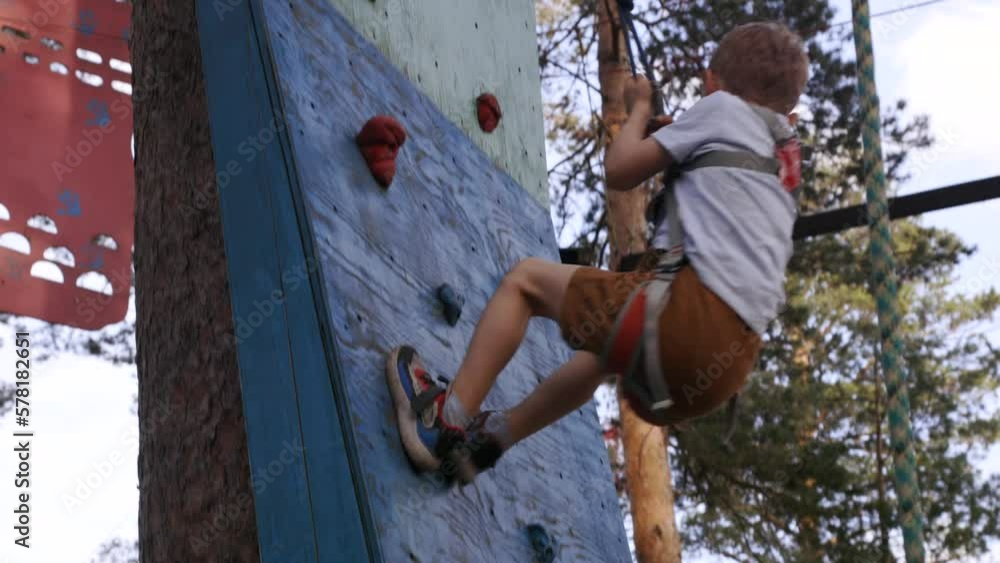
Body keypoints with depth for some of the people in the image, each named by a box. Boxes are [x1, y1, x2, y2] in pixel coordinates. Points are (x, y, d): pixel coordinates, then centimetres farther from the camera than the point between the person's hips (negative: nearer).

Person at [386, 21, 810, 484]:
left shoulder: (726, 108, 8)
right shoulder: (783, 160, 29)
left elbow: (620, 170, 6)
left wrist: (639, 109, 25)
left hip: (695, 315, -8)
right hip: (732, 362, 9)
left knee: (525, 279, 9)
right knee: (600, 354, 39)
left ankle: (448, 421, 0)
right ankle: (488, 440, 37)